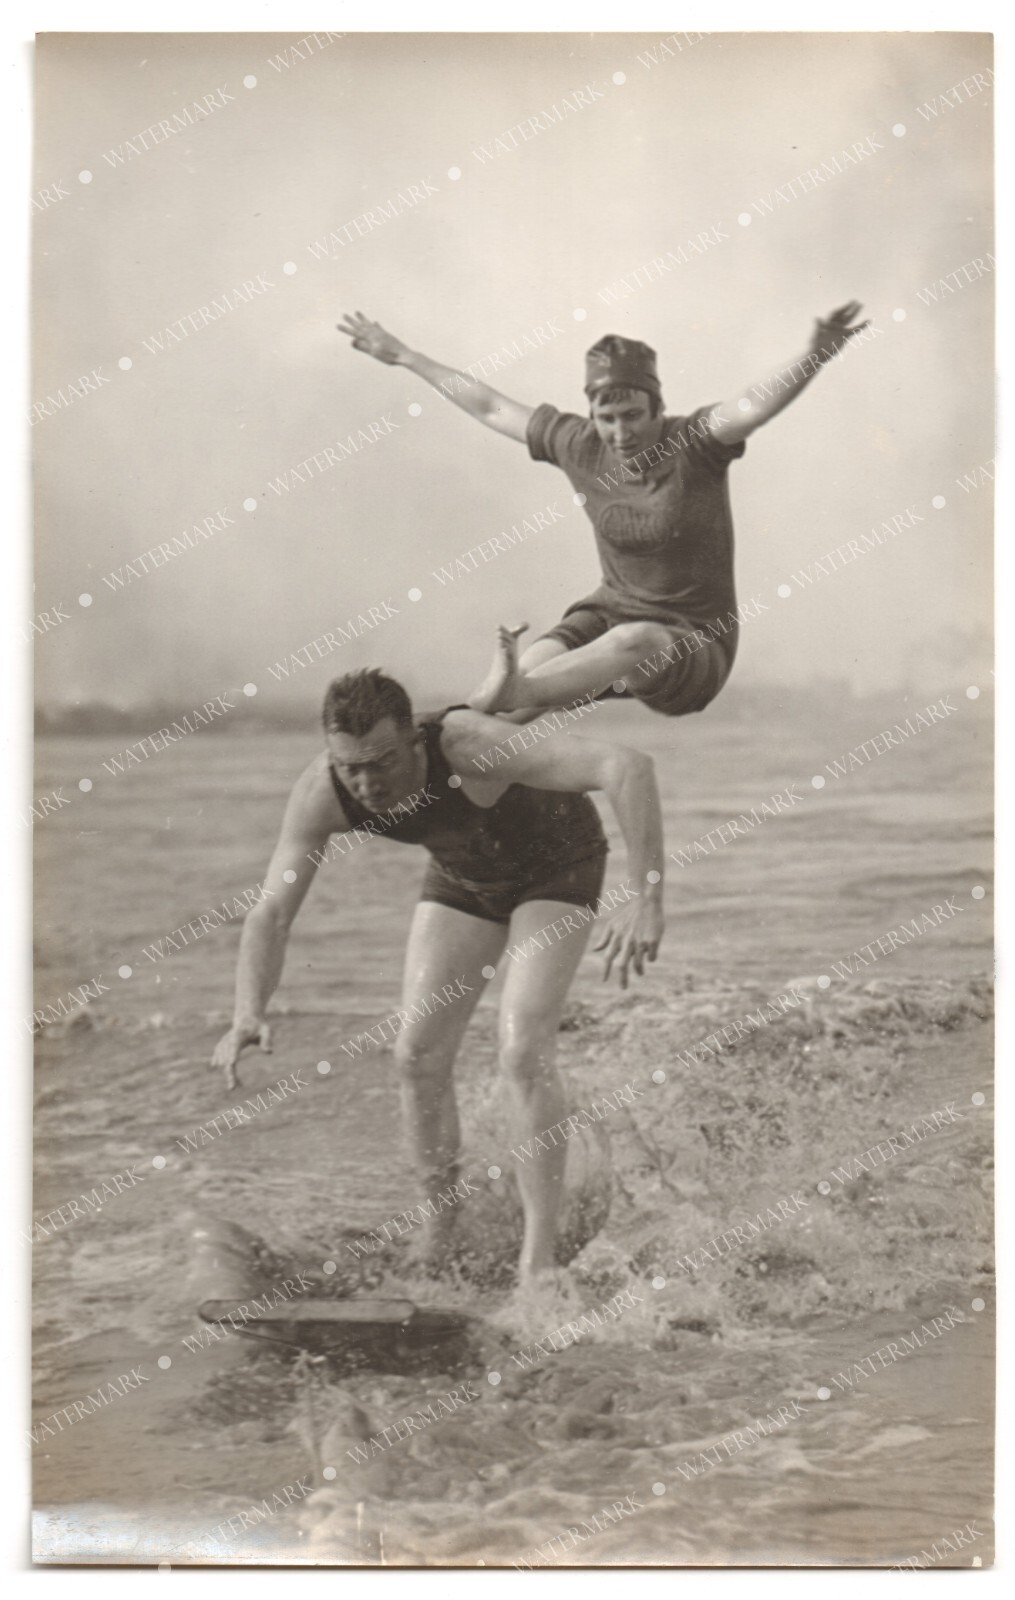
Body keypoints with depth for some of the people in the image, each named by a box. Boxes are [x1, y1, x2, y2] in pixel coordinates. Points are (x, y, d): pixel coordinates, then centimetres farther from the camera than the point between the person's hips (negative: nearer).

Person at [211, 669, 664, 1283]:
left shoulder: (470, 747, -44)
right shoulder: (321, 793, -28)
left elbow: (629, 766, -52)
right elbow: (270, 914, -25)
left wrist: (647, 898, -60)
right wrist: (249, 1015, -44)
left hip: (559, 868, -5)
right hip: (465, 878, 5)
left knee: (525, 1053, -19)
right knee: (418, 1055, -2)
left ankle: (539, 1259, -13)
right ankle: (440, 1233, 17)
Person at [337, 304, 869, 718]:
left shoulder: (694, 442, -13)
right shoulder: (581, 446, -1)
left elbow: (755, 405, -33)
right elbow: (490, 406, 11)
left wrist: (815, 357, -53)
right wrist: (406, 357, 20)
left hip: (695, 644, -5)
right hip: (609, 613, 5)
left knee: (634, 642, -39)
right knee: (537, 665, -26)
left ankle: (500, 693, -59)